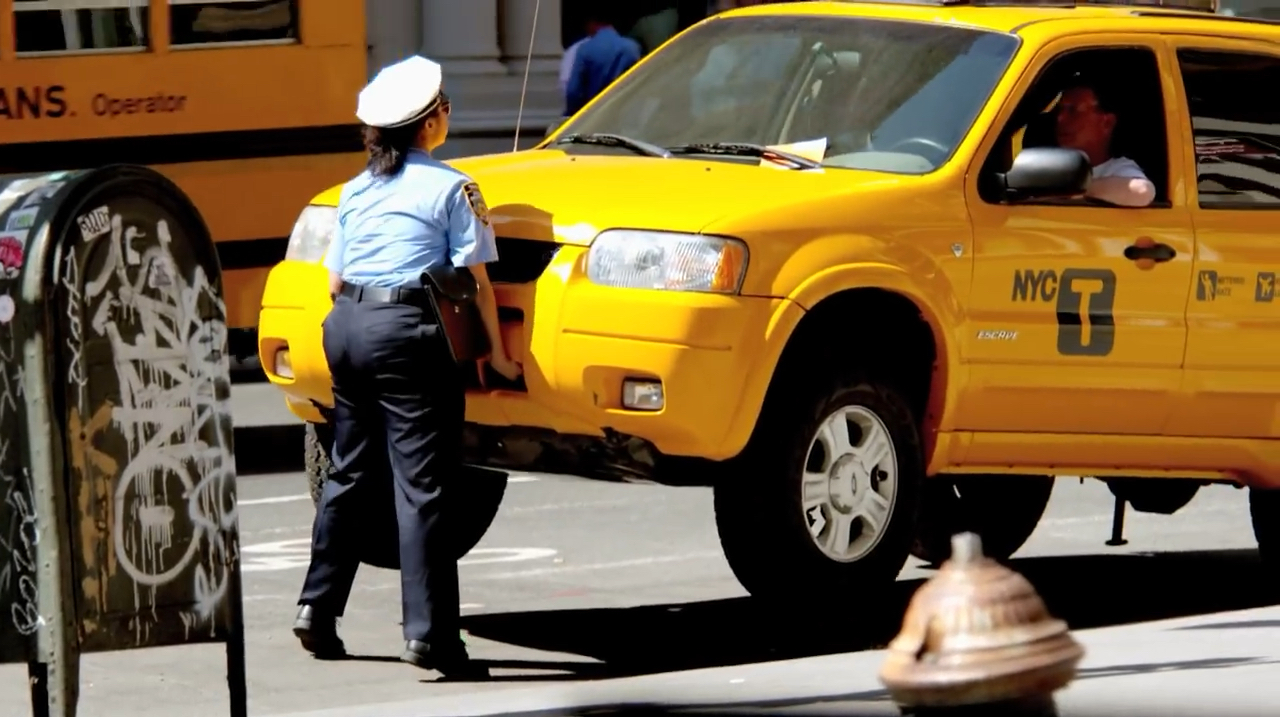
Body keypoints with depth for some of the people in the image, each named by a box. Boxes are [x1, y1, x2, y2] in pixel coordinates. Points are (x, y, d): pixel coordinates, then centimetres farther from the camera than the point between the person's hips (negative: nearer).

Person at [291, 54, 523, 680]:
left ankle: (317, 609, 20)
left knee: (349, 472, 18)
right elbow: (475, 279, -5)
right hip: (410, 332, -6)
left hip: (346, 325, 6)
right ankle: (428, 631, -11)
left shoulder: (356, 191, 15)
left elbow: (335, 280, 16)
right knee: (421, 482, -7)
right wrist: (496, 352, 2)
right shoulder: (451, 188, -2)